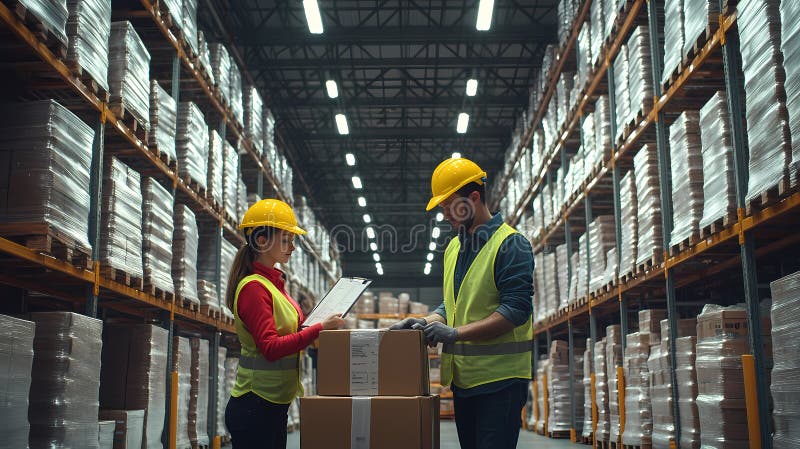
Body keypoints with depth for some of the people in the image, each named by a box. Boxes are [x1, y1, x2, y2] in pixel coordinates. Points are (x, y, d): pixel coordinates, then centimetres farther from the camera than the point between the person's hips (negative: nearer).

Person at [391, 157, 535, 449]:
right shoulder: (454, 248, 16)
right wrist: (426, 323, 3)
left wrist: (457, 333, -20)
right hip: (464, 377, 8)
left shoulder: (511, 244, -9)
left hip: (500, 378, -7)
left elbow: (516, 310, -17)